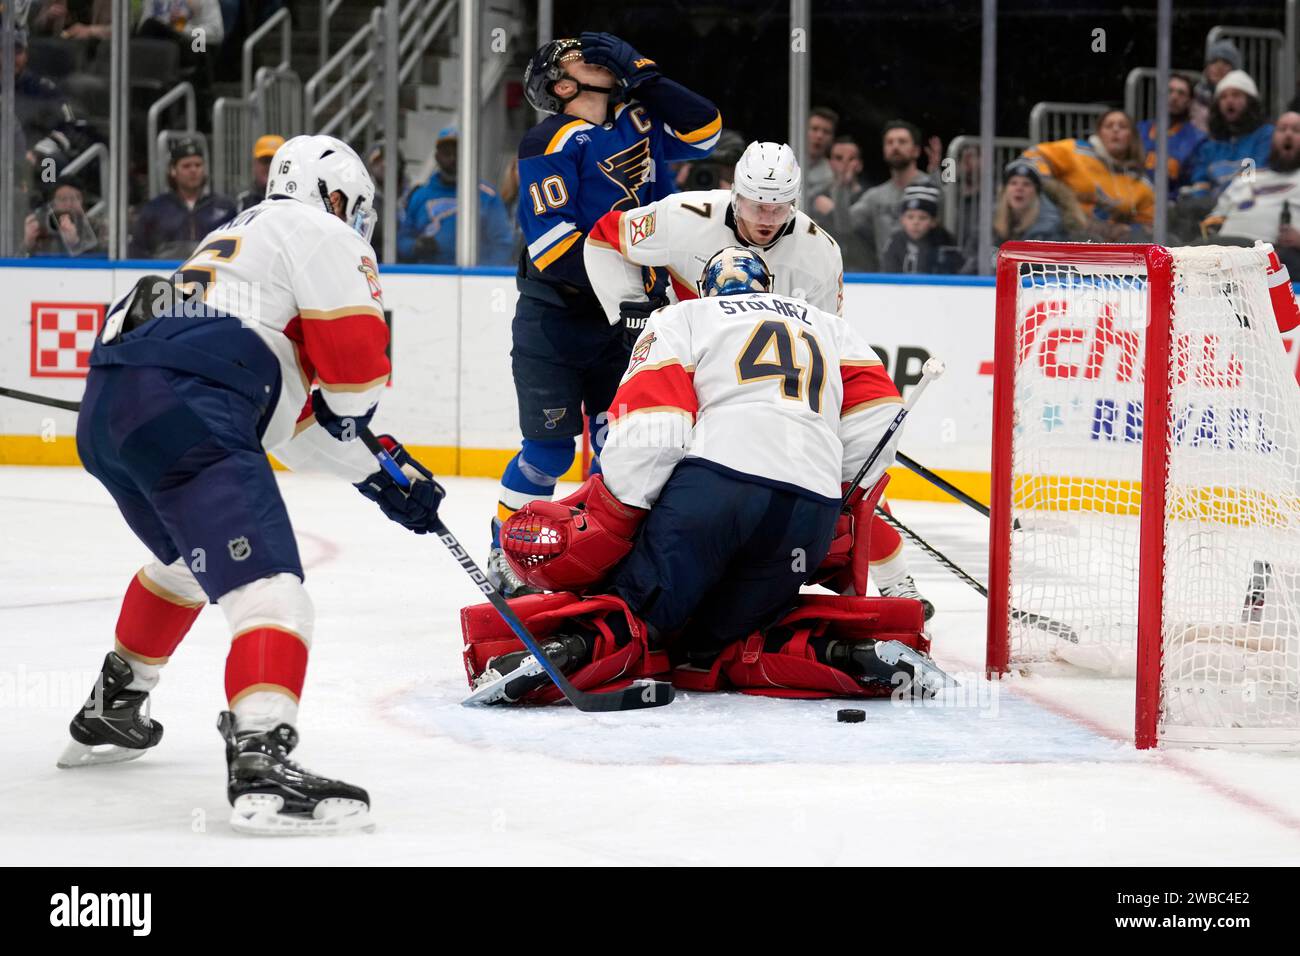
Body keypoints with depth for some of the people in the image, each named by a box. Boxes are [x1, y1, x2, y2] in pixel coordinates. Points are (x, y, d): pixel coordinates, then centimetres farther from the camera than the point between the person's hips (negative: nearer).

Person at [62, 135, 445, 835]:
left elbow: (292, 422, 35)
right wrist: (352, 411, 21)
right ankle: (259, 761, -38)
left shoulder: (239, 239, 37)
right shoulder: (317, 232, 10)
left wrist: (376, 474, 33)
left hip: (105, 409, 10)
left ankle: (110, 712, 48)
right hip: (181, 408, -10)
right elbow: (353, 355, -1)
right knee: (266, 583, -19)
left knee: (189, 554, 36)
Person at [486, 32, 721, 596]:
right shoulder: (551, 142, -14)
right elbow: (550, 239, -21)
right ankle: (505, 554, 10)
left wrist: (642, 77, -6)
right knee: (549, 450, -5)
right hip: (553, 321, -6)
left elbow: (703, 132, 0)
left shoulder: (637, 122, 7)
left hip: (620, 319, 6)